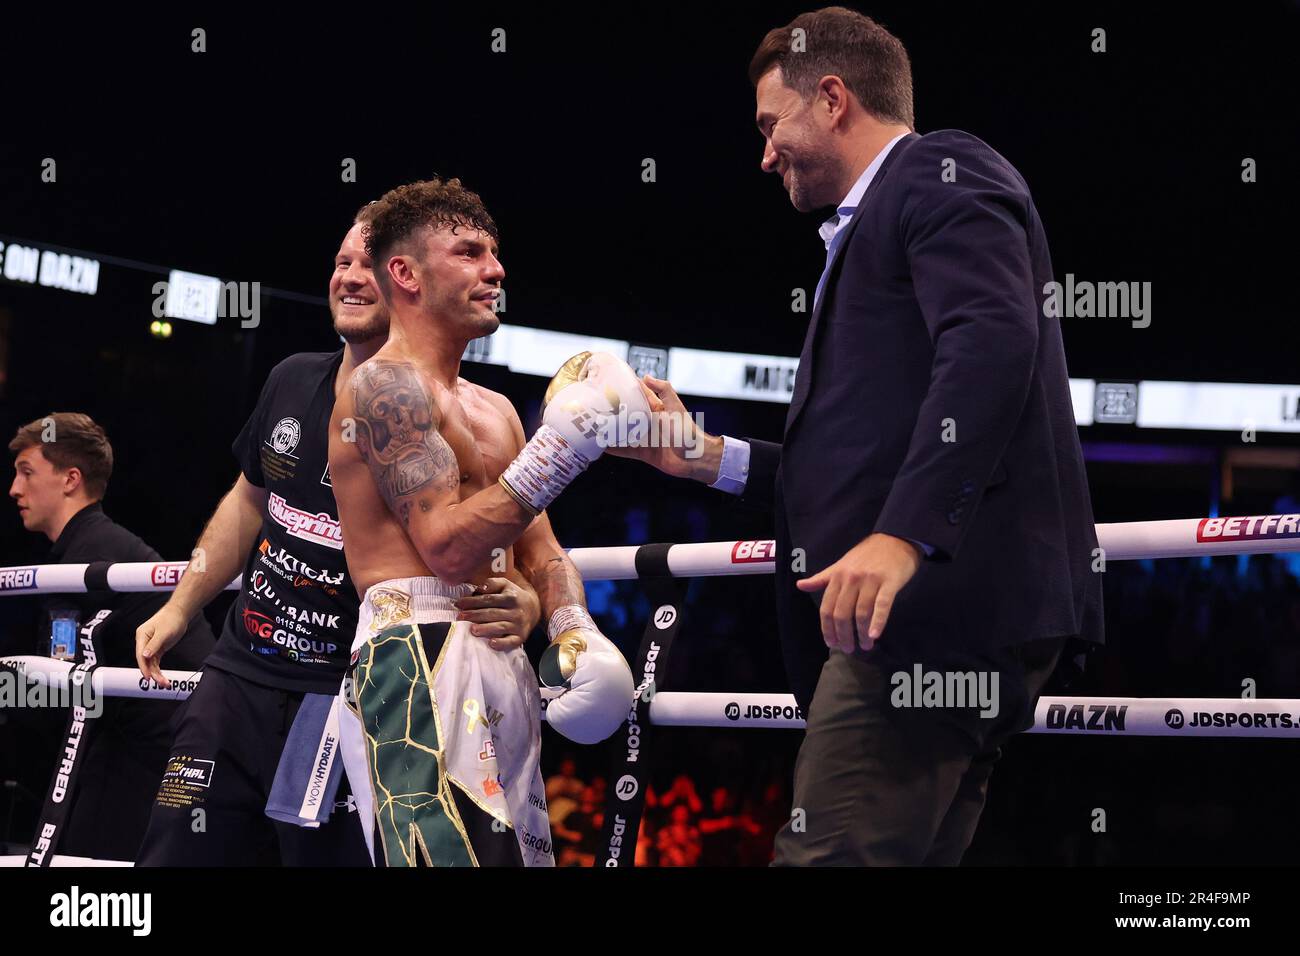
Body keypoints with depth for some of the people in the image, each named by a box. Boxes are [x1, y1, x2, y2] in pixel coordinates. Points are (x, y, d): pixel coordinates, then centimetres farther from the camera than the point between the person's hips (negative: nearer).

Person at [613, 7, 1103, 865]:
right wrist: (705, 457, 25)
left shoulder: (942, 171, 1)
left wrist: (902, 536, -27)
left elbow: (992, 344, -18)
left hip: (937, 596, -10)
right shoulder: (871, 230, 31)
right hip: (912, 610, 10)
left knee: (830, 854, -18)